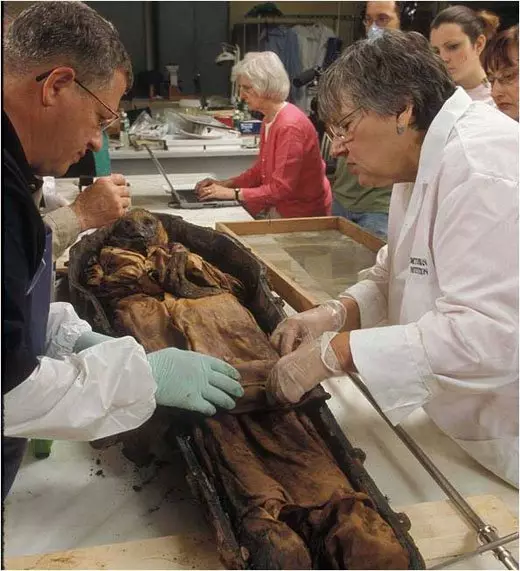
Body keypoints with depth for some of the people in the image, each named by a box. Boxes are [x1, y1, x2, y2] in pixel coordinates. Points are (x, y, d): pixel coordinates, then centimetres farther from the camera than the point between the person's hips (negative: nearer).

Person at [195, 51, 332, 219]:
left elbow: (281, 188, -22)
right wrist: (225, 184, 3)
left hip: (301, 216, -8)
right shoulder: (269, 120, 7)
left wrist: (233, 193, -19)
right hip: (278, 209, 8)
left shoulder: (290, 126, -21)